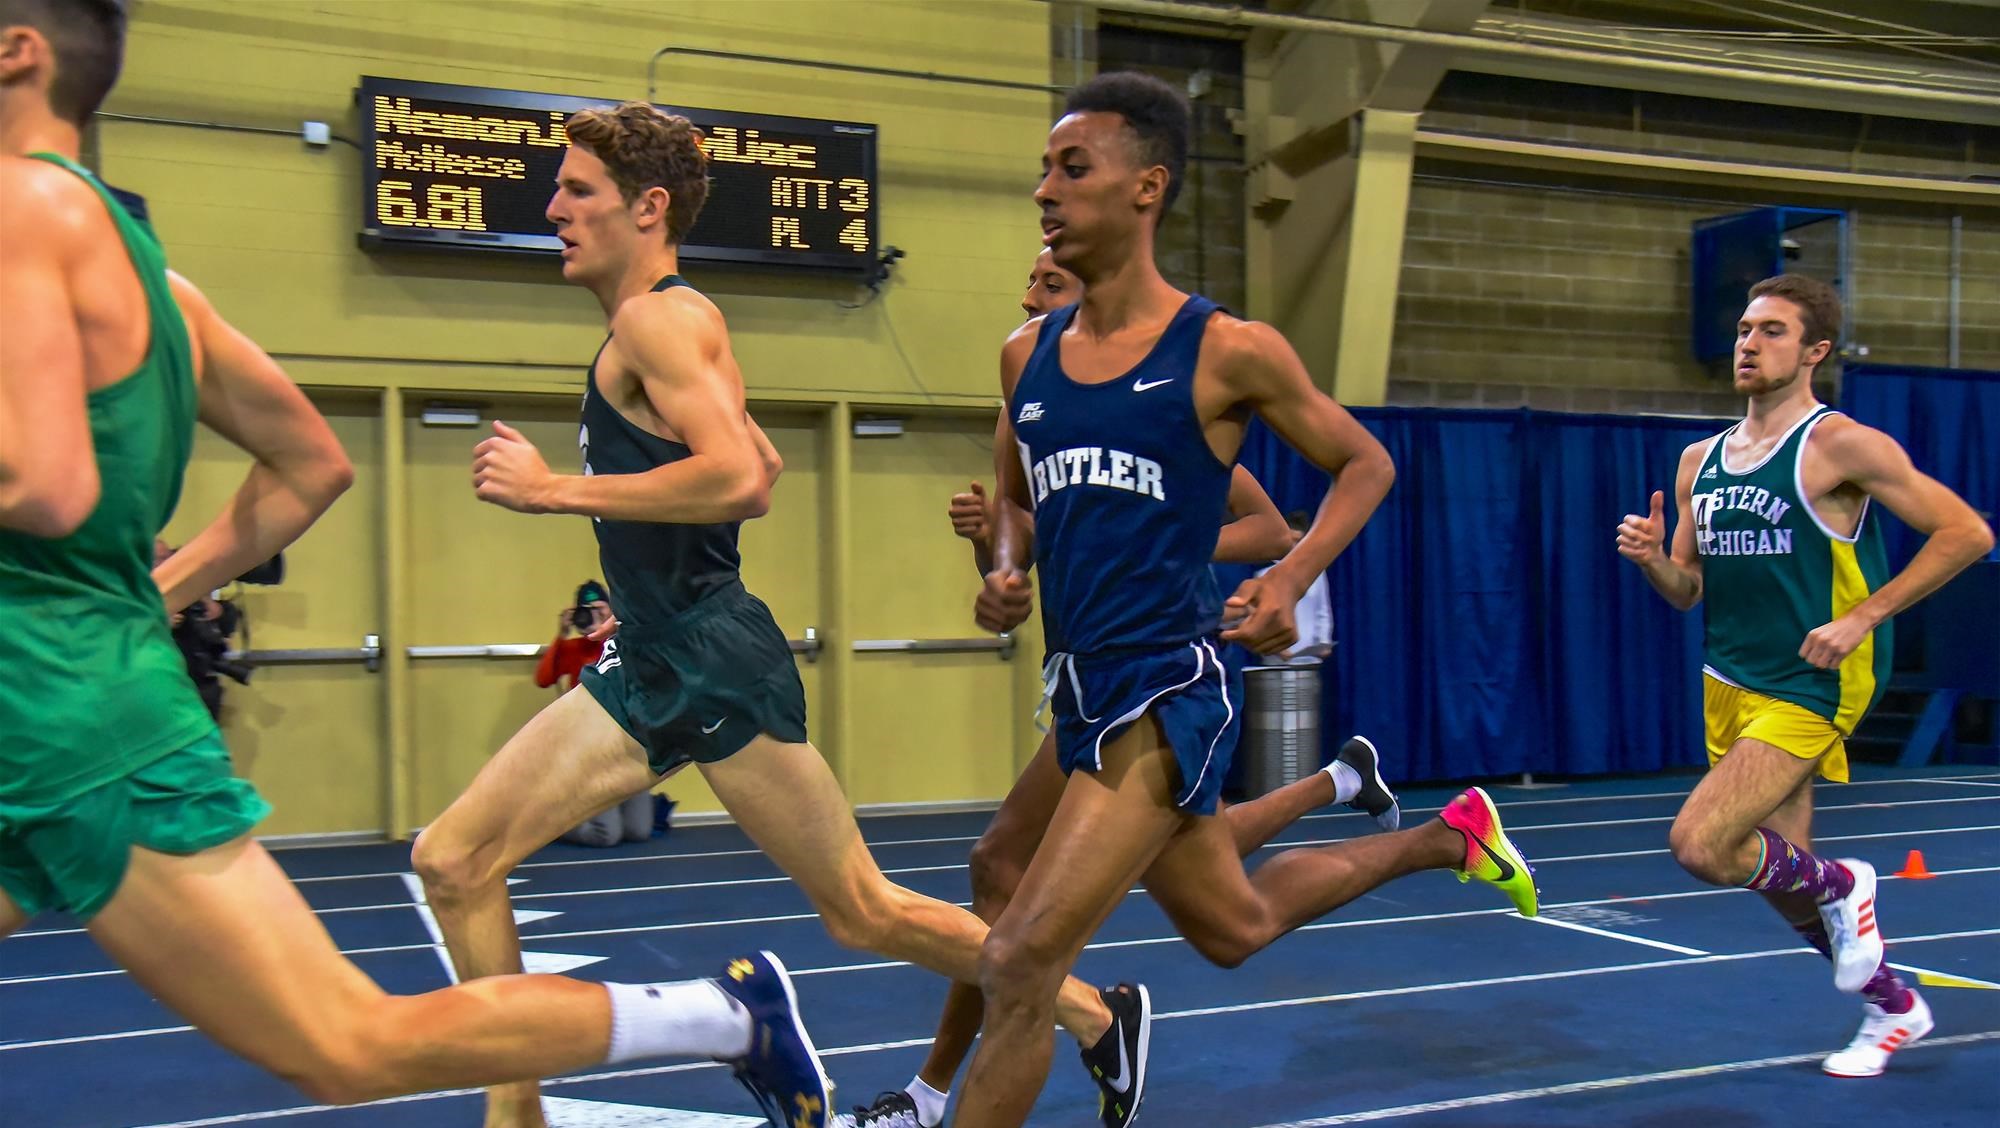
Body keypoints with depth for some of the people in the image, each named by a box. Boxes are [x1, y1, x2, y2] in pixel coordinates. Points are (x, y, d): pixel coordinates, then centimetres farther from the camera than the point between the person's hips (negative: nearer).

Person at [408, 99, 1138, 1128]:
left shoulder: (661, 317, -12)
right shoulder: (655, 329, 18)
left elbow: (741, 478, -28)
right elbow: (760, 472, 27)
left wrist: (557, 489, -22)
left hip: (718, 666, -10)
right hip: (647, 670, 10)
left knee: (864, 912, 1)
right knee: (453, 863, 3)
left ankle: (1097, 1015, 19)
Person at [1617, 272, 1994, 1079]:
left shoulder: (1841, 445, -11)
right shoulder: (1701, 461, 9)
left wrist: (1861, 618, -18)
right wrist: (1651, 559, -8)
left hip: (1807, 691, -7)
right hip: (1727, 686, 7)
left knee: (1701, 845, -20)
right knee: (1782, 870, 14)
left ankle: (1838, 886, 9)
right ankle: (1894, 1007, 37)